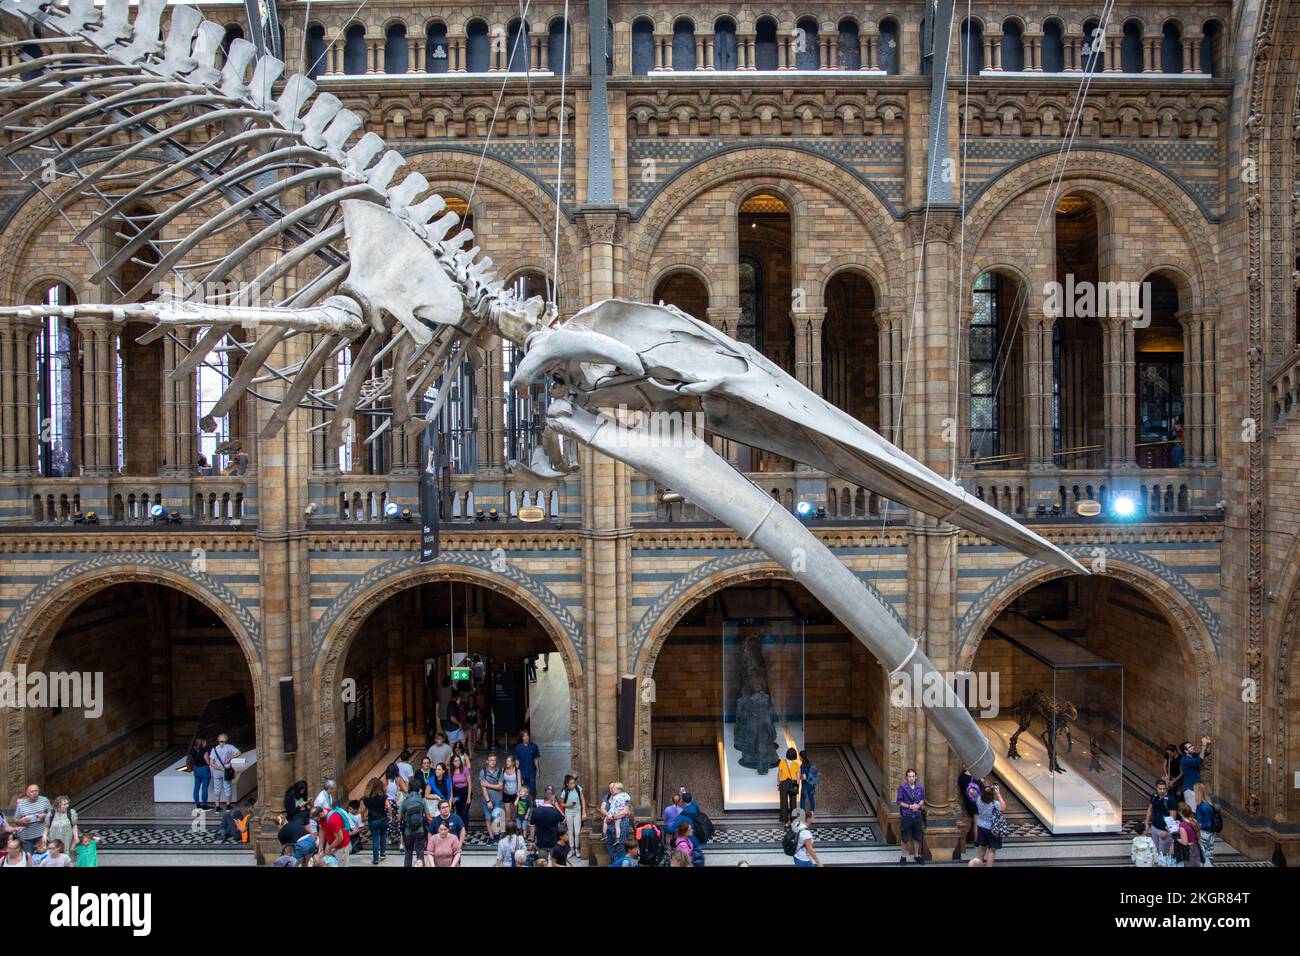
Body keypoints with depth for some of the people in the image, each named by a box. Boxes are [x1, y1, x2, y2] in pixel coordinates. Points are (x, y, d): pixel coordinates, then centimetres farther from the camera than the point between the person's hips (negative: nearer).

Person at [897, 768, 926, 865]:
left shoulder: (920, 787, -2)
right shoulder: (902, 788, -11)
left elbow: (923, 799, 9)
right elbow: (899, 802, -7)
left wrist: (918, 805, -10)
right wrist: (909, 806, -18)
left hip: (918, 816, 3)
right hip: (906, 816, -3)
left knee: (917, 837, 14)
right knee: (905, 838, 5)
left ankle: (916, 855, 30)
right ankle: (904, 856, 20)